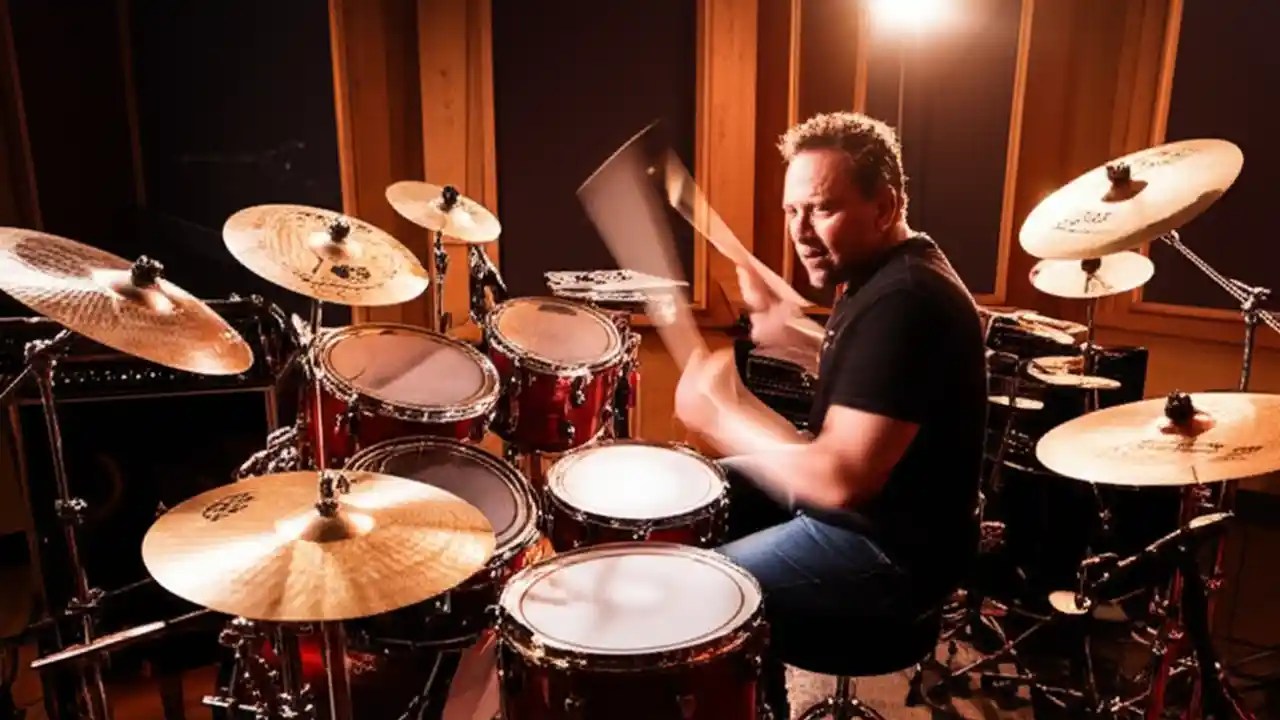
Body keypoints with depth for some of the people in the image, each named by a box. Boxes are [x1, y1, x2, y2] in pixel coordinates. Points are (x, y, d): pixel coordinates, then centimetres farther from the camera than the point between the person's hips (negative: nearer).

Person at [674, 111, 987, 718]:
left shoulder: (903, 302, -29)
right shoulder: (888, 272, 3)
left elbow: (841, 479, -32)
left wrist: (723, 413, -22)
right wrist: (781, 323, 8)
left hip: (888, 550, -10)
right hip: (861, 503, 10)